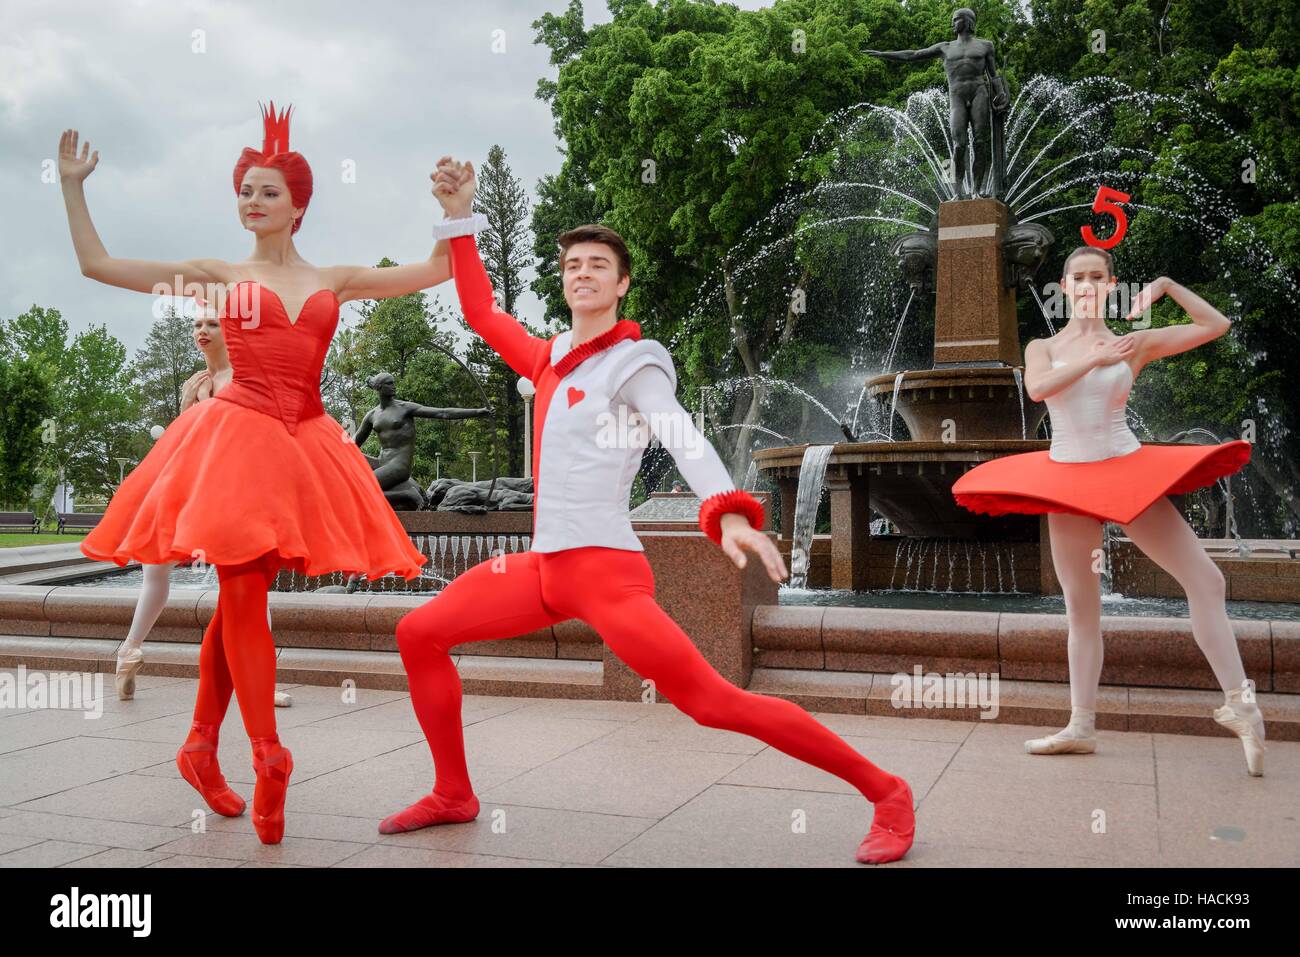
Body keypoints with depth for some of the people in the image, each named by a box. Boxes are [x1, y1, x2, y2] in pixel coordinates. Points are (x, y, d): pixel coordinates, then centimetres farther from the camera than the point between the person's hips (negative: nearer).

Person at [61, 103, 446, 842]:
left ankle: (202, 746, 19)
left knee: (244, 595, 7)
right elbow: (96, 263, 10)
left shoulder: (335, 282, 14)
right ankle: (270, 762, -4)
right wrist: (74, 187, 8)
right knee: (242, 595, -8)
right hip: (237, 435, -2)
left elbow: (438, 273, 12)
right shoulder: (220, 277, 10)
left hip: (303, 443, 2)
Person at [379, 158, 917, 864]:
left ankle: (885, 794, -3)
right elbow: (482, 312, 27)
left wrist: (729, 514, -40)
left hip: (605, 569, -7)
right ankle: (453, 795, 23)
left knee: (714, 702, -15)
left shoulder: (633, 363, -5)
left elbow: (685, 439, -22)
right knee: (419, 635, 8)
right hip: (544, 567, 7)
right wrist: (459, 217, 24)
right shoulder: (551, 359, 14)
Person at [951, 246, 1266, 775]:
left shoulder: (1134, 343, 3)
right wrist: (1096, 359, -22)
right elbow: (1037, 388, -16)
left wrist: (1166, 285, -5)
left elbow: (1216, 325, 3)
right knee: (1081, 608, 7)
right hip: (1068, 480, 1)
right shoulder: (1043, 347, 5)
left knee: (1204, 578, -9)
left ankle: (1239, 704, 1)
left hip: (1128, 472, 0)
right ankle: (1081, 727, 14)